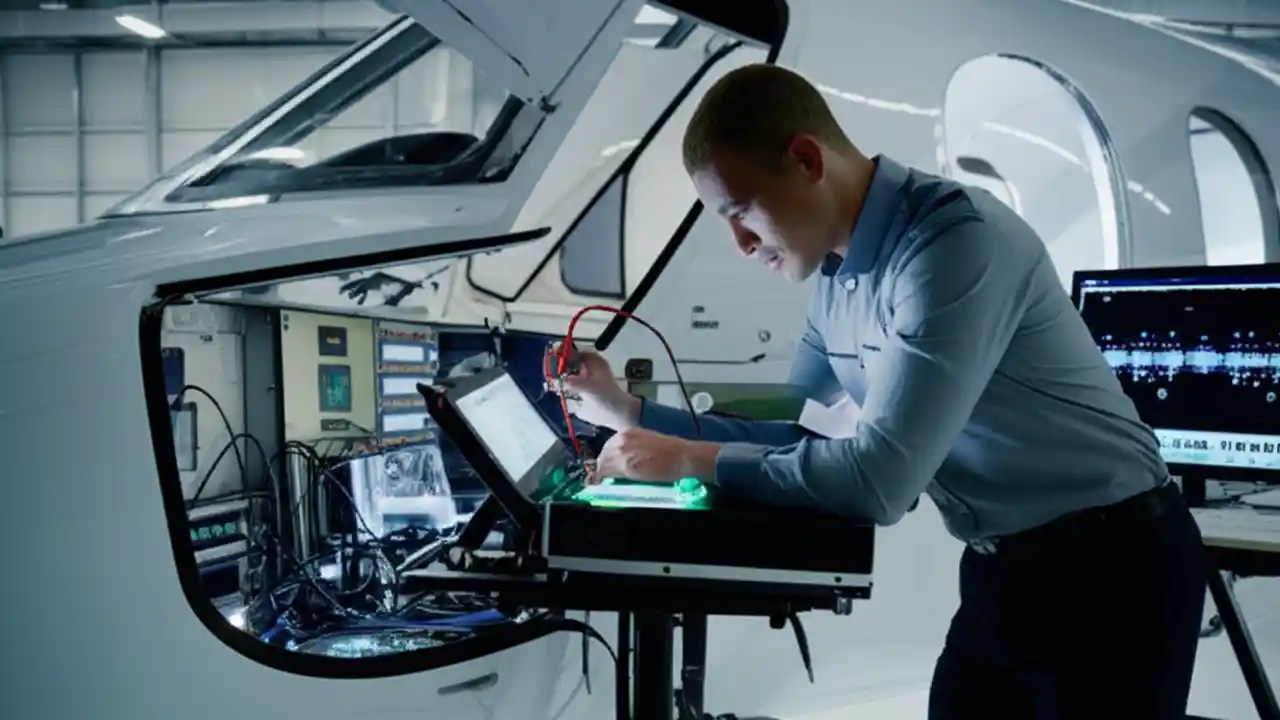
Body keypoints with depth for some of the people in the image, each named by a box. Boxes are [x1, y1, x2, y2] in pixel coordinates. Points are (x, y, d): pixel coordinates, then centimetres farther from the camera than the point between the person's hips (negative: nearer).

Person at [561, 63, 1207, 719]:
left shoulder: (957, 237, -24)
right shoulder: (835, 279, 3)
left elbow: (878, 480, -29)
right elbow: (790, 433, 10)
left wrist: (690, 460, -21)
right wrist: (631, 412, 2)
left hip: (1110, 565, -7)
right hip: (1000, 566, 8)